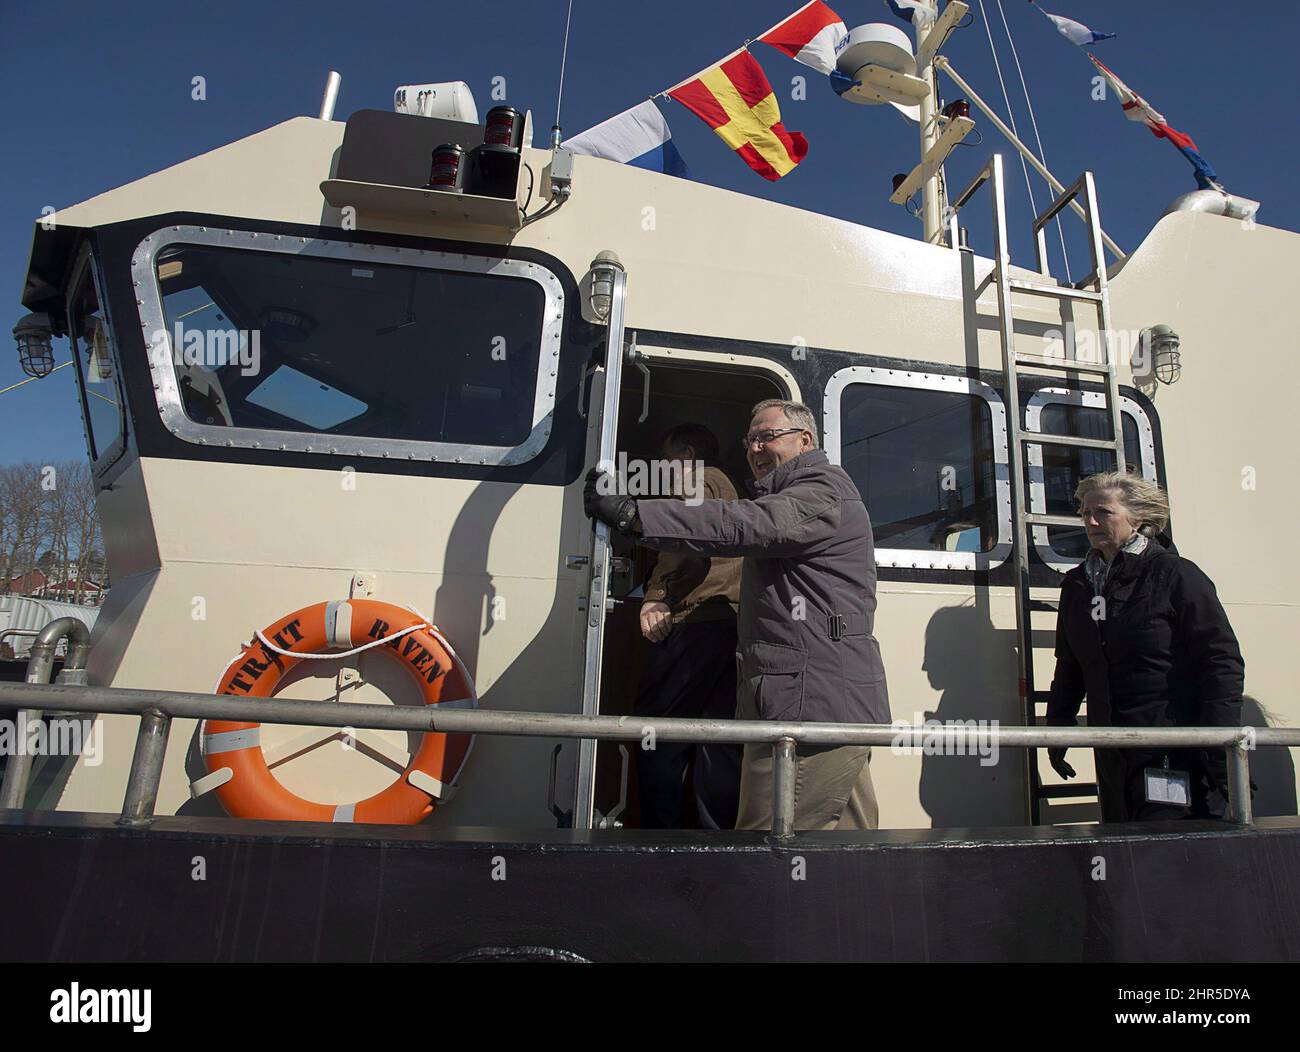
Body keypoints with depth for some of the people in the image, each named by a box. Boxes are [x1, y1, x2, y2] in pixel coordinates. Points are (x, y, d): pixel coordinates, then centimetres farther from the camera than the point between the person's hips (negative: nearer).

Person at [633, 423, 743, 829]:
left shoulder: (699, 481, 5)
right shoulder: (727, 487, 32)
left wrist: (656, 598, -15)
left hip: (696, 622, -9)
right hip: (731, 622, 9)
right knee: (719, 745, 8)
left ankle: (660, 832, -1)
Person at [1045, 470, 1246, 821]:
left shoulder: (1175, 574, -5)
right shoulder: (1077, 584, 10)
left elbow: (1222, 663, -9)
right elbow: (1069, 667, 18)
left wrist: (1221, 749, -15)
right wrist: (1058, 728, 15)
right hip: (1114, 758, 6)